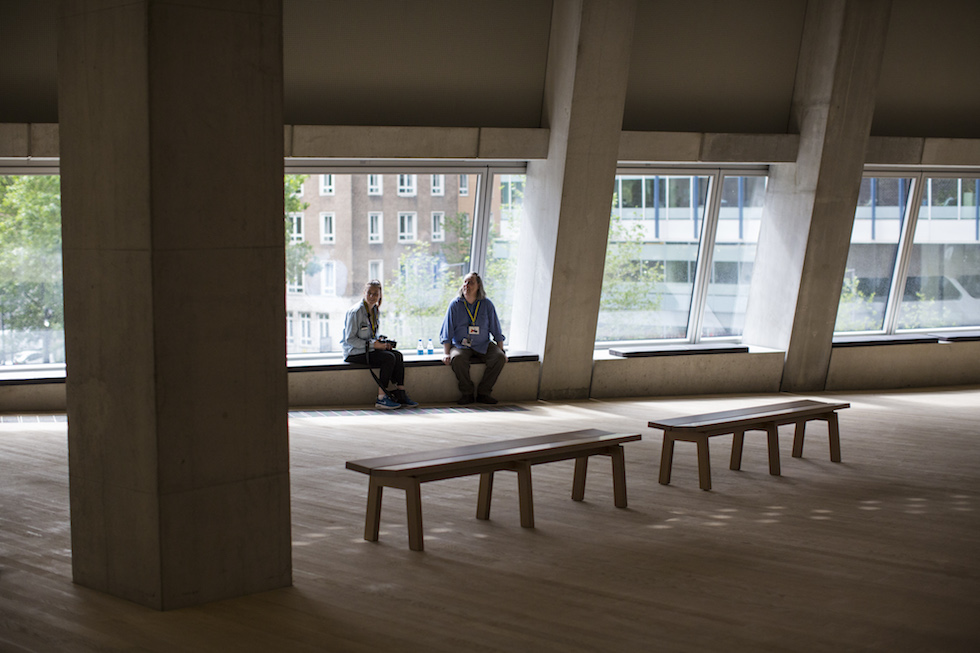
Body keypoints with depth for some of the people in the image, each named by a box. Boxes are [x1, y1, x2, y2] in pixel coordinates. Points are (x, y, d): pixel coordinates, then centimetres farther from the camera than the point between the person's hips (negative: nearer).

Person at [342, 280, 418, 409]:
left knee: (397, 355, -13)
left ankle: (401, 395, -14)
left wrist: (382, 342, 0)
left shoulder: (376, 311, 11)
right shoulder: (355, 311, -15)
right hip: (354, 353, -8)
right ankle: (381, 399, -22)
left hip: (369, 349, 8)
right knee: (389, 358, -25)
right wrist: (372, 344, -21)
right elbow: (350, 339, -17)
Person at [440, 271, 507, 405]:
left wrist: (502, 351, 1)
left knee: (500, 357, -25)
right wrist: (446, 354, -11)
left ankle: (483, 392, -14)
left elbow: (496, 331, 9)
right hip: (460, 345, -2)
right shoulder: (455, 305, -1)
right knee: (458, 358, -35)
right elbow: (447, 332, -1)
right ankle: (466, 393, -17)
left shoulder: (487, 305, 3)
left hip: (483, 346, 2)